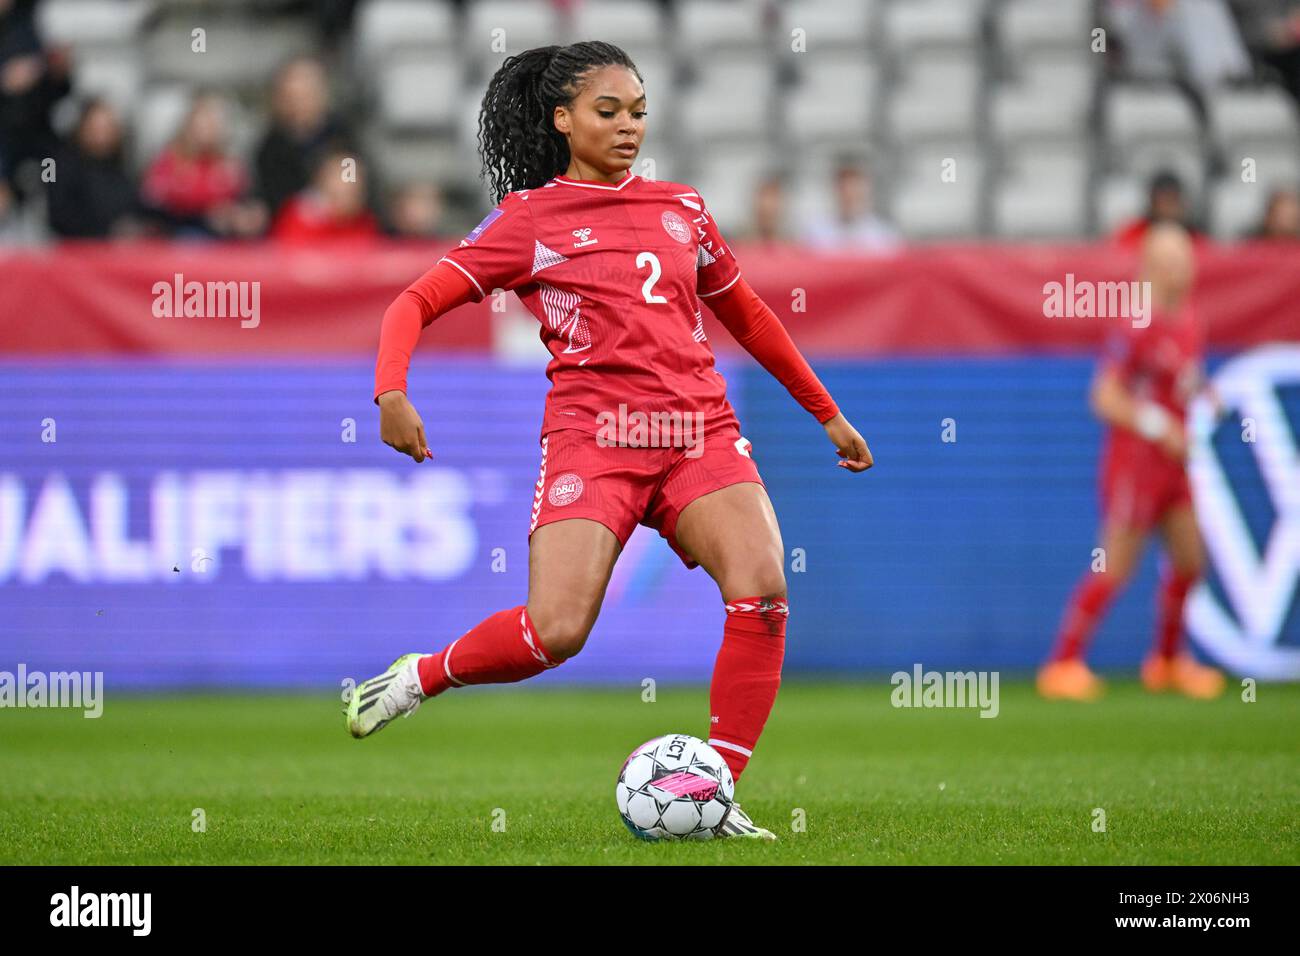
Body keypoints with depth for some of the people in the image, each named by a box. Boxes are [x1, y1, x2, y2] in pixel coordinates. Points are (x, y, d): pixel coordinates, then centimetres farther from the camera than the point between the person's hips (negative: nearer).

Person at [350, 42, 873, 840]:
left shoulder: (682, 208, 17)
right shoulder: (528, 220, 5)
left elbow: (748, 315, 30)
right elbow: (416, 303, 1)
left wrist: (827, 413, 33)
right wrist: (392, 391, -18)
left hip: (700, 429, 4)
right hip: (592, 436, -4)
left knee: (763, 589, -22)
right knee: (556, 631, -21)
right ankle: (420, 676, 9)